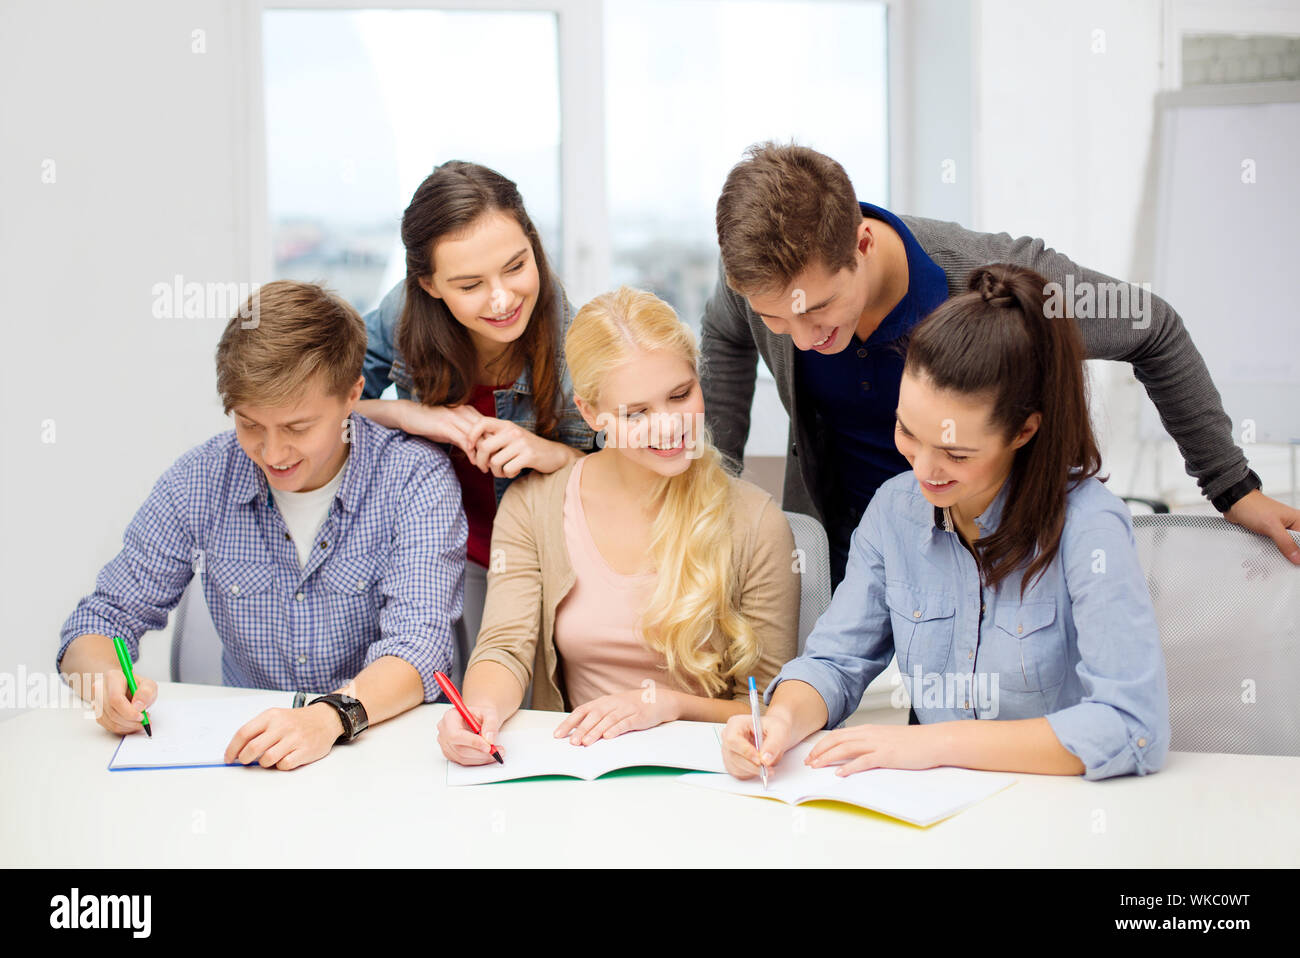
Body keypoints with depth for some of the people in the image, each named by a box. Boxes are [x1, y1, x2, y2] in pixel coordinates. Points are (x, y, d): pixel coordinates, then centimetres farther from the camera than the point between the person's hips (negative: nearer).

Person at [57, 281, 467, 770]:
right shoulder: (199, 481, -2)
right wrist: (106, 680, -21)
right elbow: (101, 620, 3)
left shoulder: (415, 478, -11)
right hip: (244, 746, 2)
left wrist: (333, 715, -40)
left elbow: (416, 645, -20)